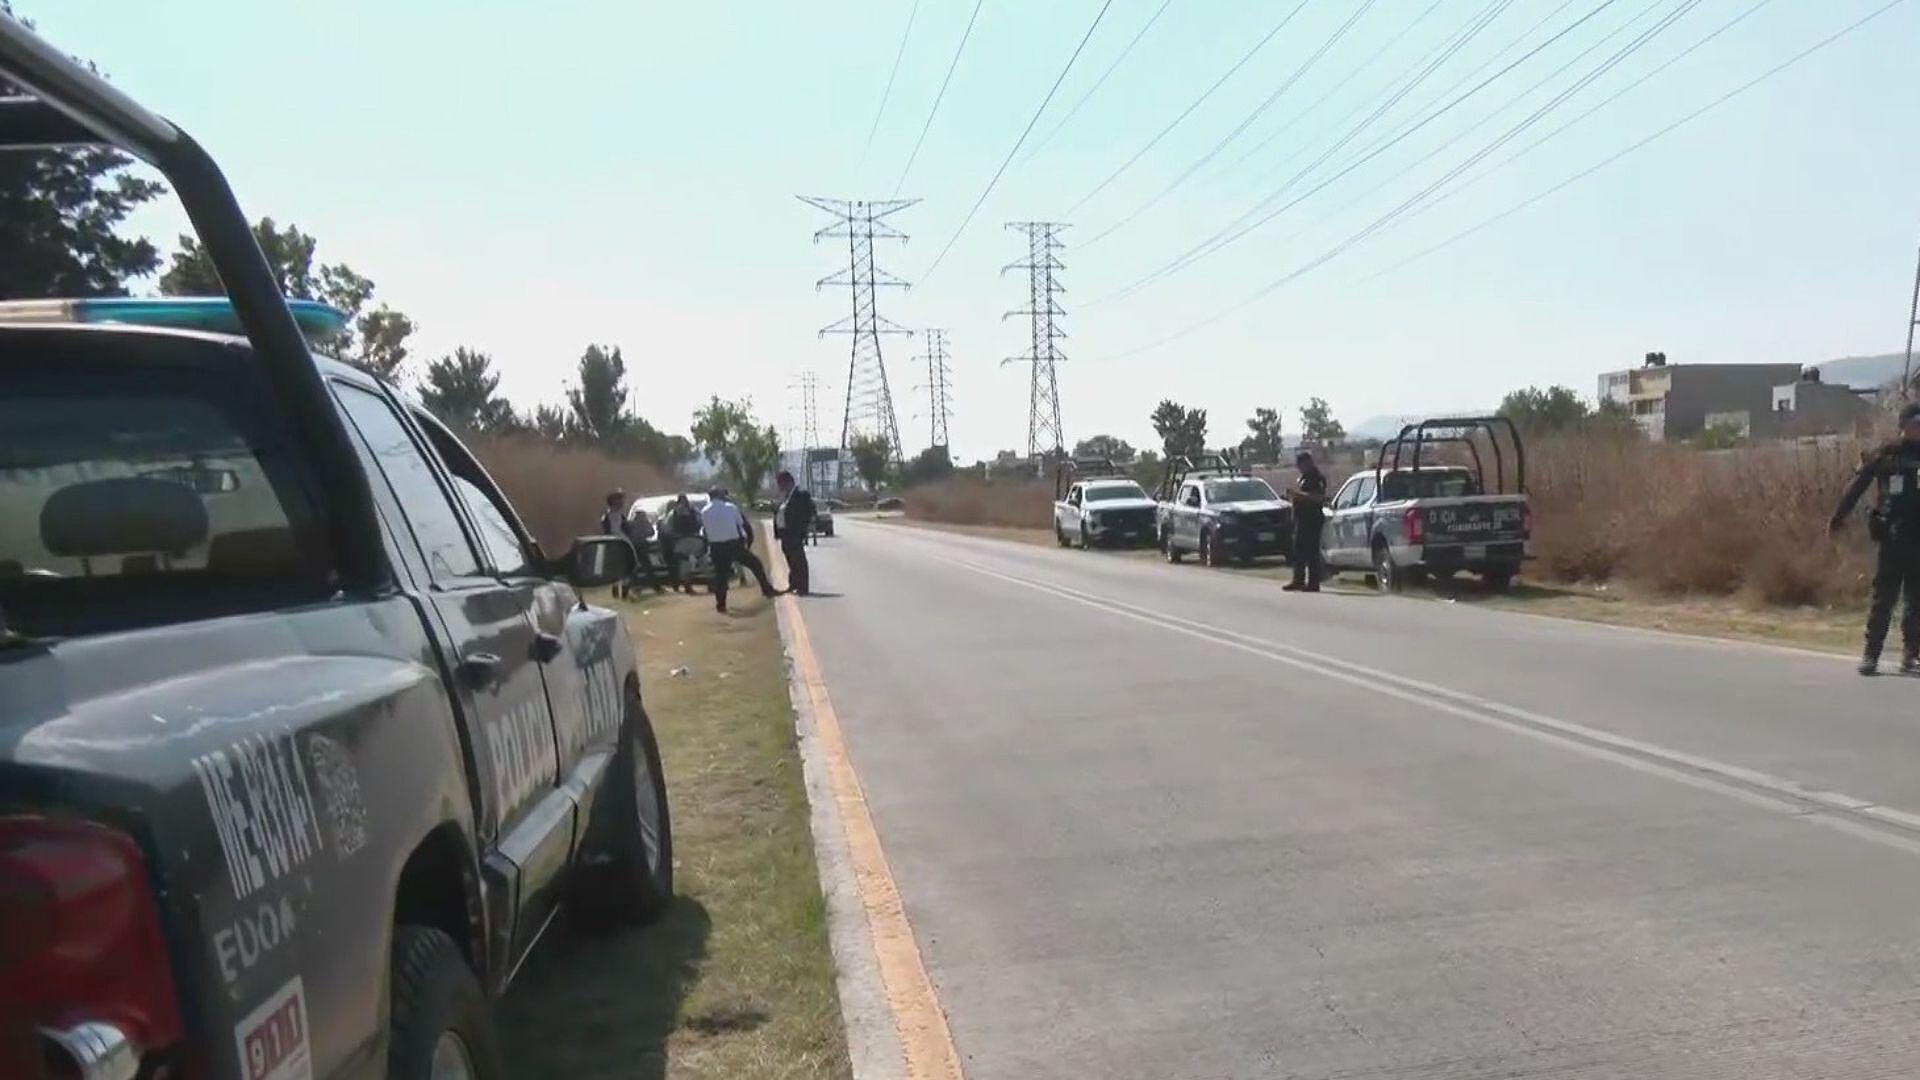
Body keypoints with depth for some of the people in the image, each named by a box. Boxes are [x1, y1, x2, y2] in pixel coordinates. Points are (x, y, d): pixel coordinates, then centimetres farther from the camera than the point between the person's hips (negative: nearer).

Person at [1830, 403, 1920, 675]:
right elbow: (1856, 488, -1)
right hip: (1893, 538, -3)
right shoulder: (1883, 456, -1)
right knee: (1884, 597, -2)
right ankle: (1870, 655, 2)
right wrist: (1837, 518, -5)